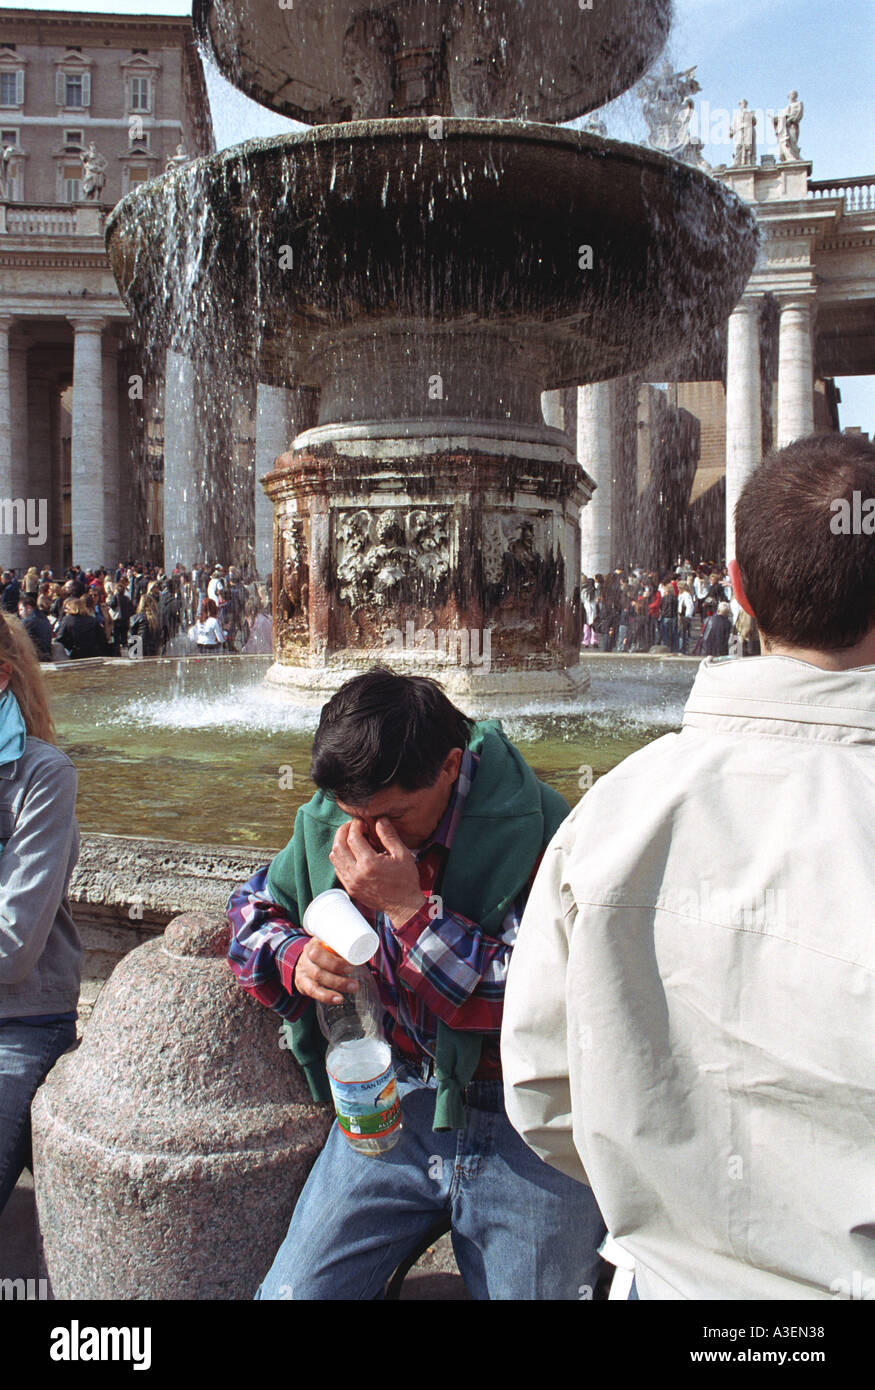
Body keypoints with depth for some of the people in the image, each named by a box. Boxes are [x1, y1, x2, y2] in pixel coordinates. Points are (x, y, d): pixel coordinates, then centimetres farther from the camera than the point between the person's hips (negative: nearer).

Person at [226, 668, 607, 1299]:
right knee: (291, 1292, 3)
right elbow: (253, 911, 10)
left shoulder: (538, 832, -21)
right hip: (394, 1105, 4)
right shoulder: (330, 824, -4)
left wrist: (411, 909, -28)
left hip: (526, 1132, -3)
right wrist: (296, 958, -14)